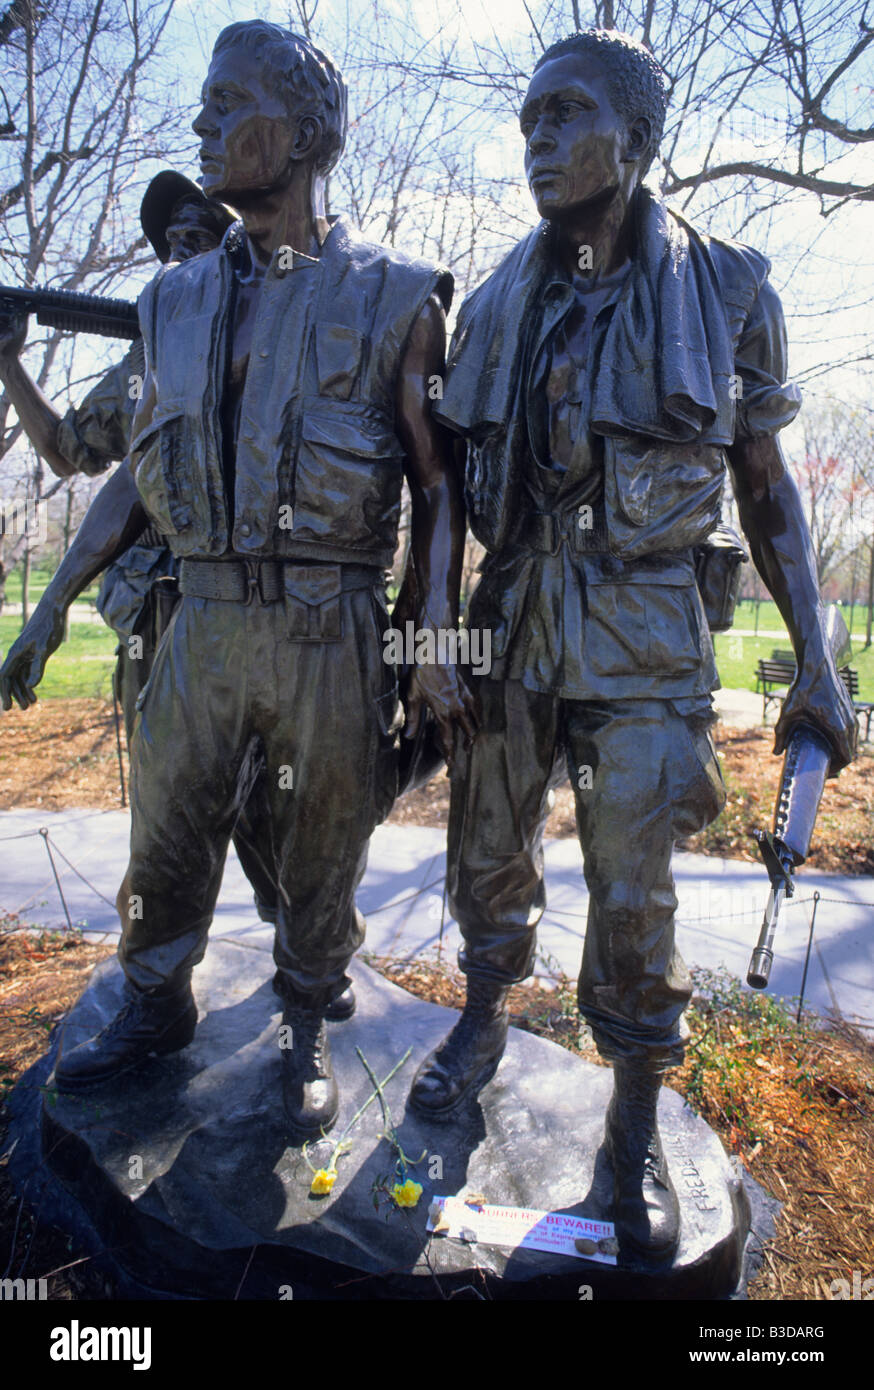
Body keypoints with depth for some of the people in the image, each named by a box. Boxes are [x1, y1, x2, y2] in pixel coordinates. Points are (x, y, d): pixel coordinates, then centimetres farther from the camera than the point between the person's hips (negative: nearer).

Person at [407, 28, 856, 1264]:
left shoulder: (726, 294, 0)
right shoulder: (495, 310, 6)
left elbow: (767, 486, 4)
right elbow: (454, 484, 11)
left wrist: (816, 661, -2)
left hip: (642, 642, -2)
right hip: (509, 630, 3)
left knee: (632, 907, 1)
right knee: (489, 859, 14)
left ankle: (636, 1136, 25)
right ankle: (483, 1027, 43)